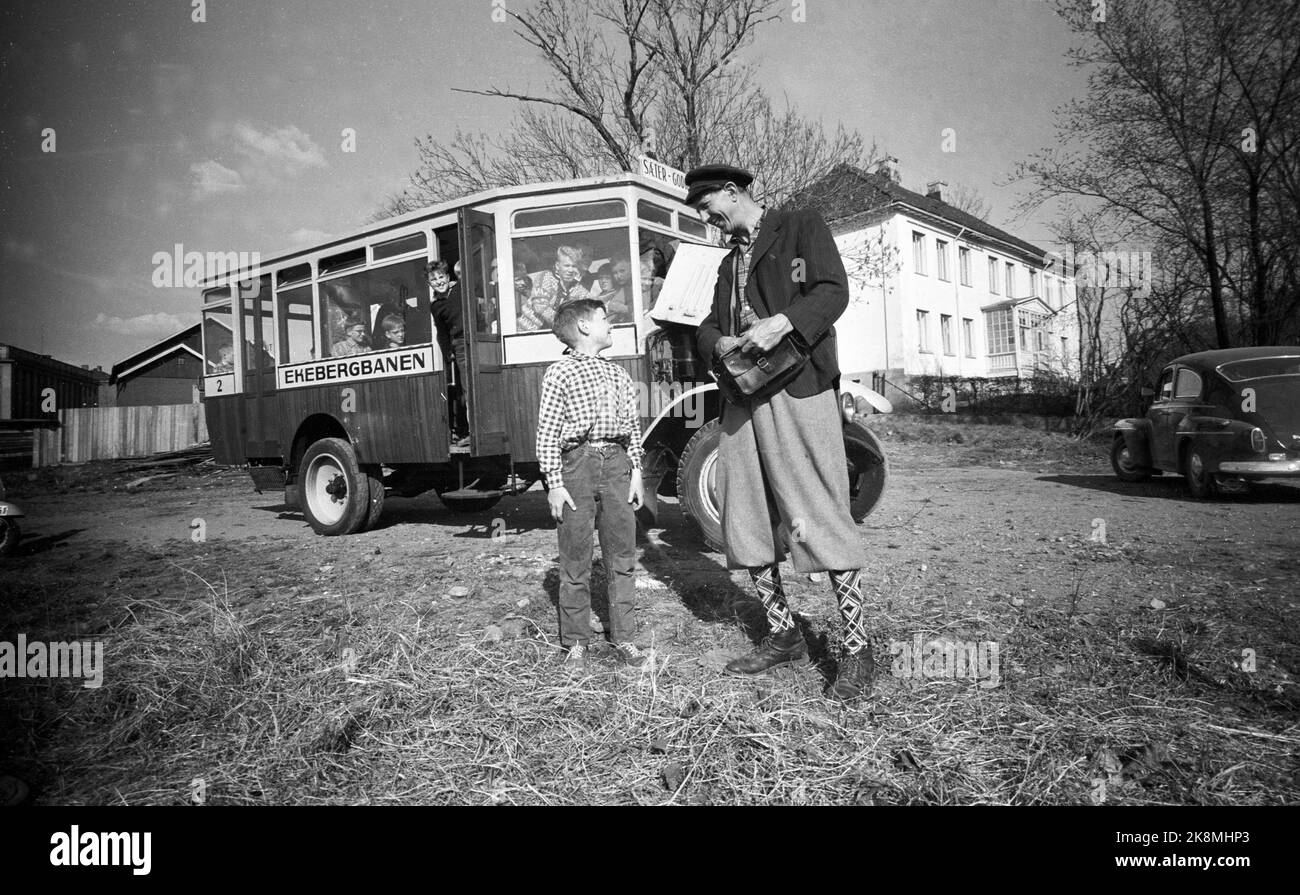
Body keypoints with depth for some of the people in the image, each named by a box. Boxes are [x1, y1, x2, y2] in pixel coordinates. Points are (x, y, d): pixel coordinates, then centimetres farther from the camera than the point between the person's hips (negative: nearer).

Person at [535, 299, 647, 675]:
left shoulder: (617, 373, 17)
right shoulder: (559, 373, 1)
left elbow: (633, 426, 17)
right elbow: (547, 434, -4)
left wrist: (636, 471, 8)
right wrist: (554, 484, -9)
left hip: (617, 464, 5)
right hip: (577, 464, -4)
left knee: (622, 558, 7)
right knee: (575, 562, 1)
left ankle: (624, 638, 17)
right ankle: (575, 644, 12)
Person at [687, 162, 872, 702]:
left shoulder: (801, 227, 8)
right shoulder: (729, 262, 27)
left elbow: (833, 291, -5)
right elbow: (706, 327, 21)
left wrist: (782, 322, -21)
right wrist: (720, 343, -3)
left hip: (797, 389, -7)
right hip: (742, 397, 7)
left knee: (819, 520, -10)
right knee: (744, 523, 6)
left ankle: (856, 648, 0)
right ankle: (782, 635, 19)